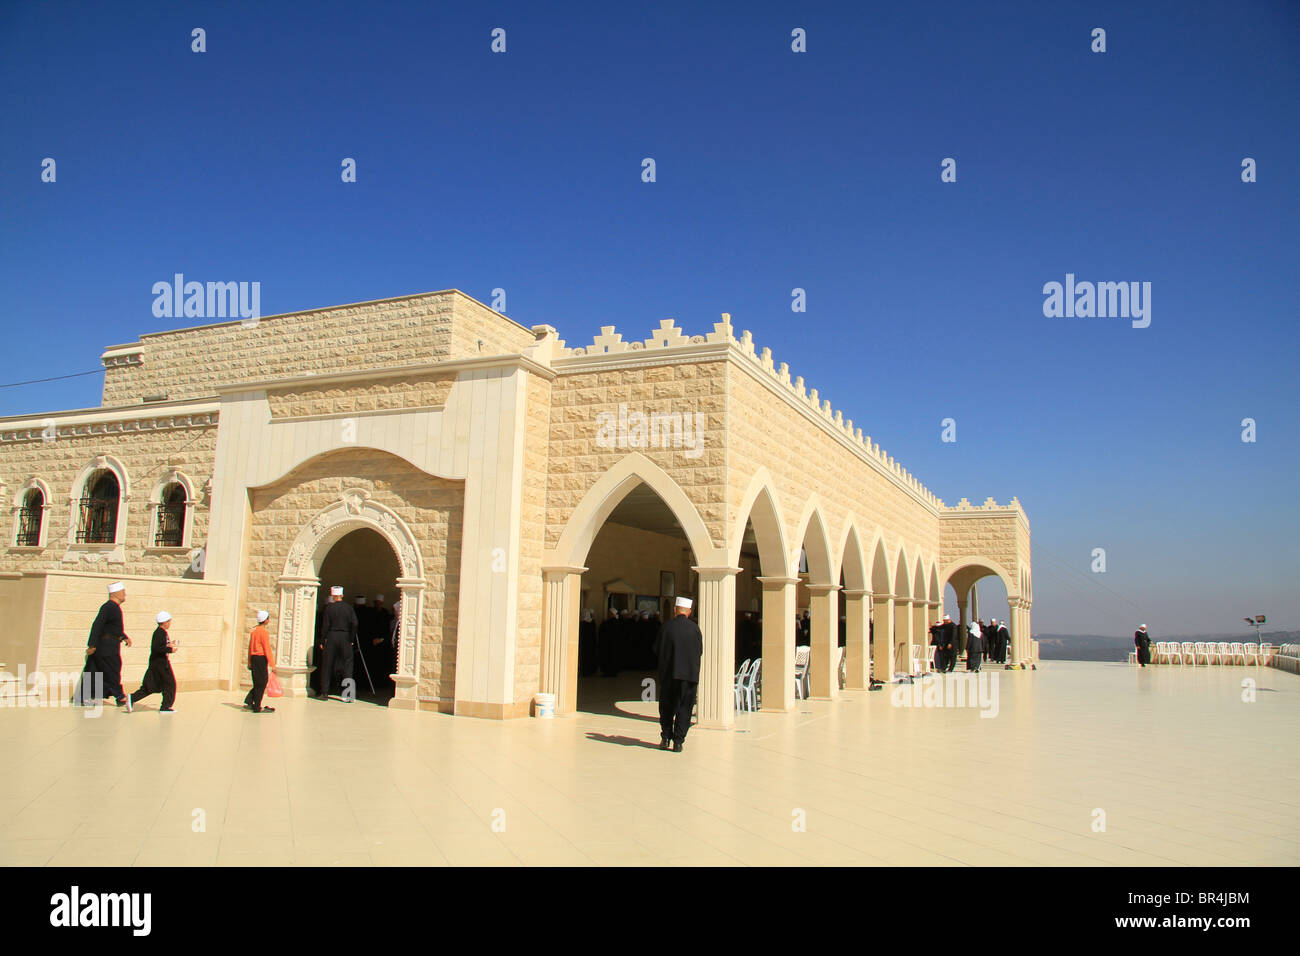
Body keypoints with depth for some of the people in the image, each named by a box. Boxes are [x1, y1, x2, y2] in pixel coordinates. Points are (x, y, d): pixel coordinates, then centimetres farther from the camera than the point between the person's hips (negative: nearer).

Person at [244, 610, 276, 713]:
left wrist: (249, 662, 24)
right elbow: (267, 649, -16)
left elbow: (250, 647, 17)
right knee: (261, 683, -1)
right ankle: (257, 707, 1)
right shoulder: (264, 632, -14)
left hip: (253, 658, 8)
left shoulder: (254, 630, 11)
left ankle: (248, 702, 12)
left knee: (257, 683, 16)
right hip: (261, 658, -8)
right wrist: (272, 664, -14)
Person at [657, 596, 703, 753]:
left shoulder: (666, 627, -5)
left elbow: (659, 651, 2)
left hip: (669, 674, 0)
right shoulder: (695, 628, -4)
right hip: (690, 674, 0)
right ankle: (678, 742, 4)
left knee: (666, 707, 15)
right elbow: (700, 652, 3)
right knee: (684, 709, 6)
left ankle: (665, 738, 14)